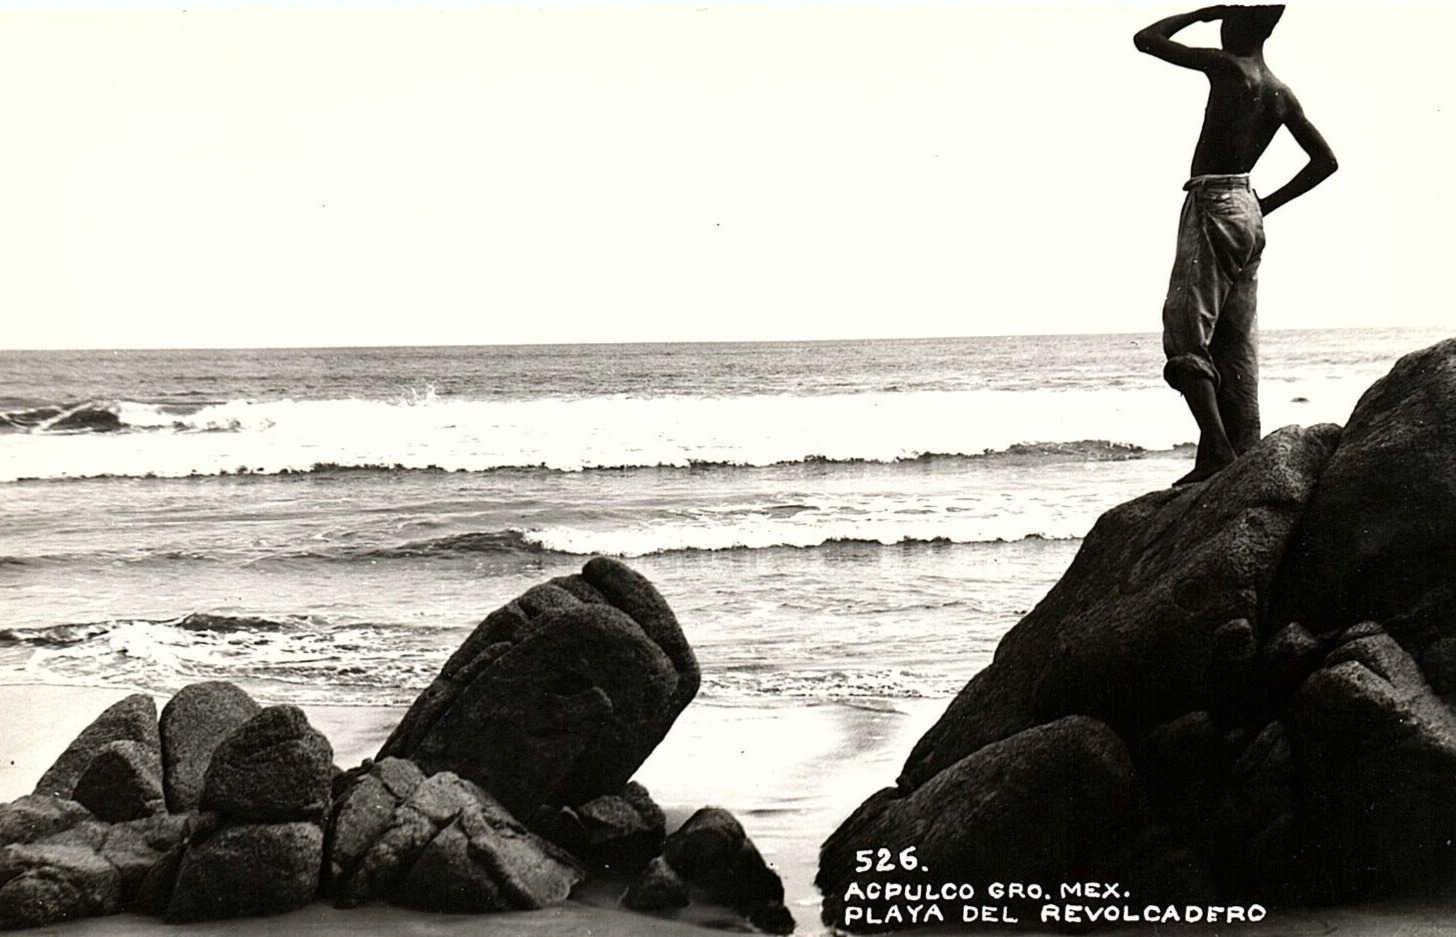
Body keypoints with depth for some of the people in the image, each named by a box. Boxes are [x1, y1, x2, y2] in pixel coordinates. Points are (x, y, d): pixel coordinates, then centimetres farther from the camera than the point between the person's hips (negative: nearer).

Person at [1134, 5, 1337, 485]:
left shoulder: (1228, 67, -8)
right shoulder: (1282, 95, 13)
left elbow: (1146, 39, -3)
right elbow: (1325, 160, 18)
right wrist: (1268, 203, 17)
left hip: (1214, 207, -8)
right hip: (1248, 213, 8)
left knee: (1185, 336, -11)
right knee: (1235, 348, 8)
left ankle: (1217, 452, -22)